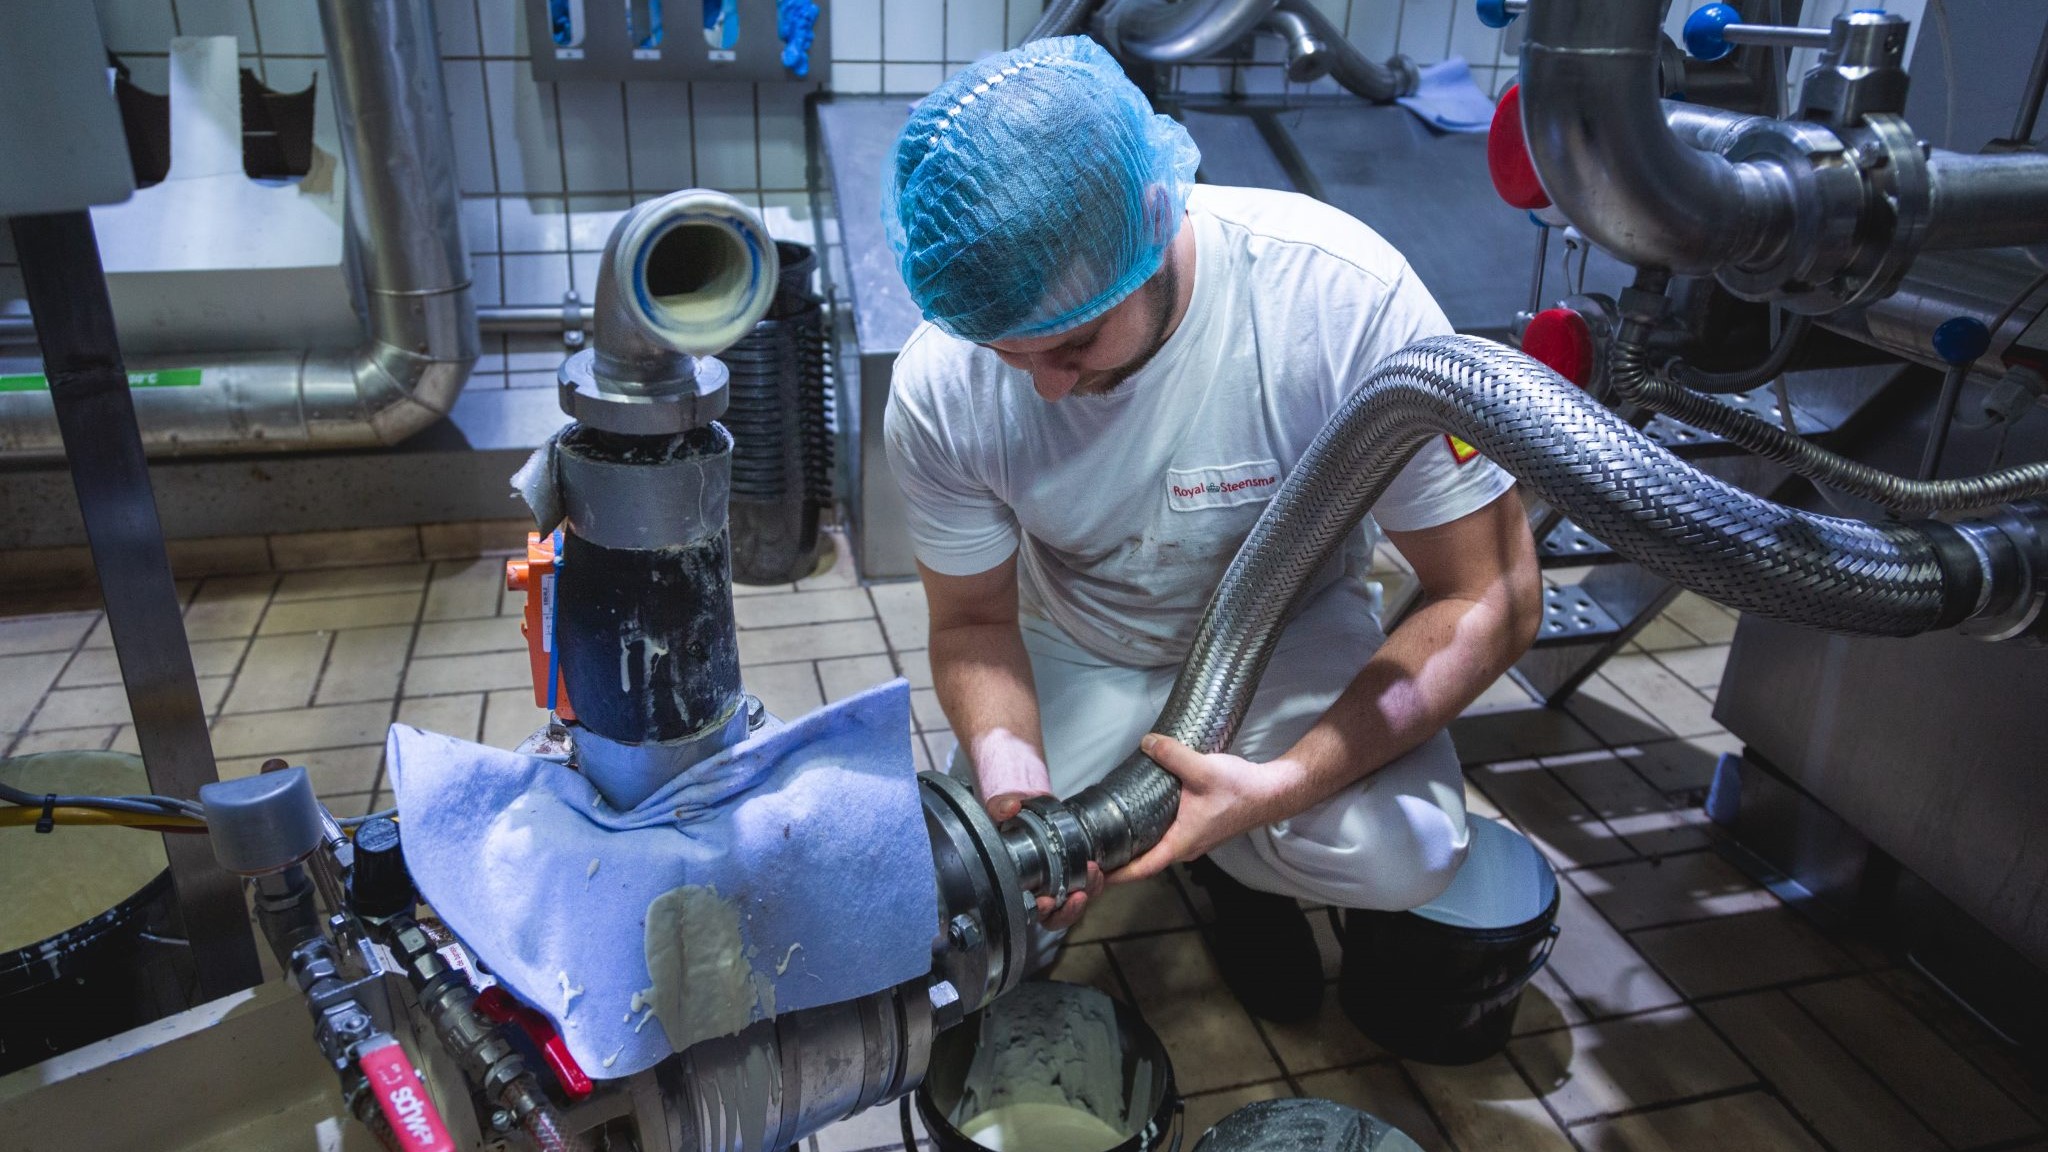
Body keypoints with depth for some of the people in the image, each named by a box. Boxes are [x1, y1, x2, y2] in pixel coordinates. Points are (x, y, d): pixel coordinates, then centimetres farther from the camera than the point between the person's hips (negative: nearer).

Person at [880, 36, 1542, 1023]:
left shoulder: (1346, 296, -32)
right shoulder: (940, 388, -24)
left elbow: (1492, 597, -25)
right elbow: (975, 622, -8)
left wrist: (1280, 787, -37)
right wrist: (1017, 801, -28)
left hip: (1284, 629, -2)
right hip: (1077, 649, 2)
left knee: (1402, 854, -29)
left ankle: (1235, 861, 7)